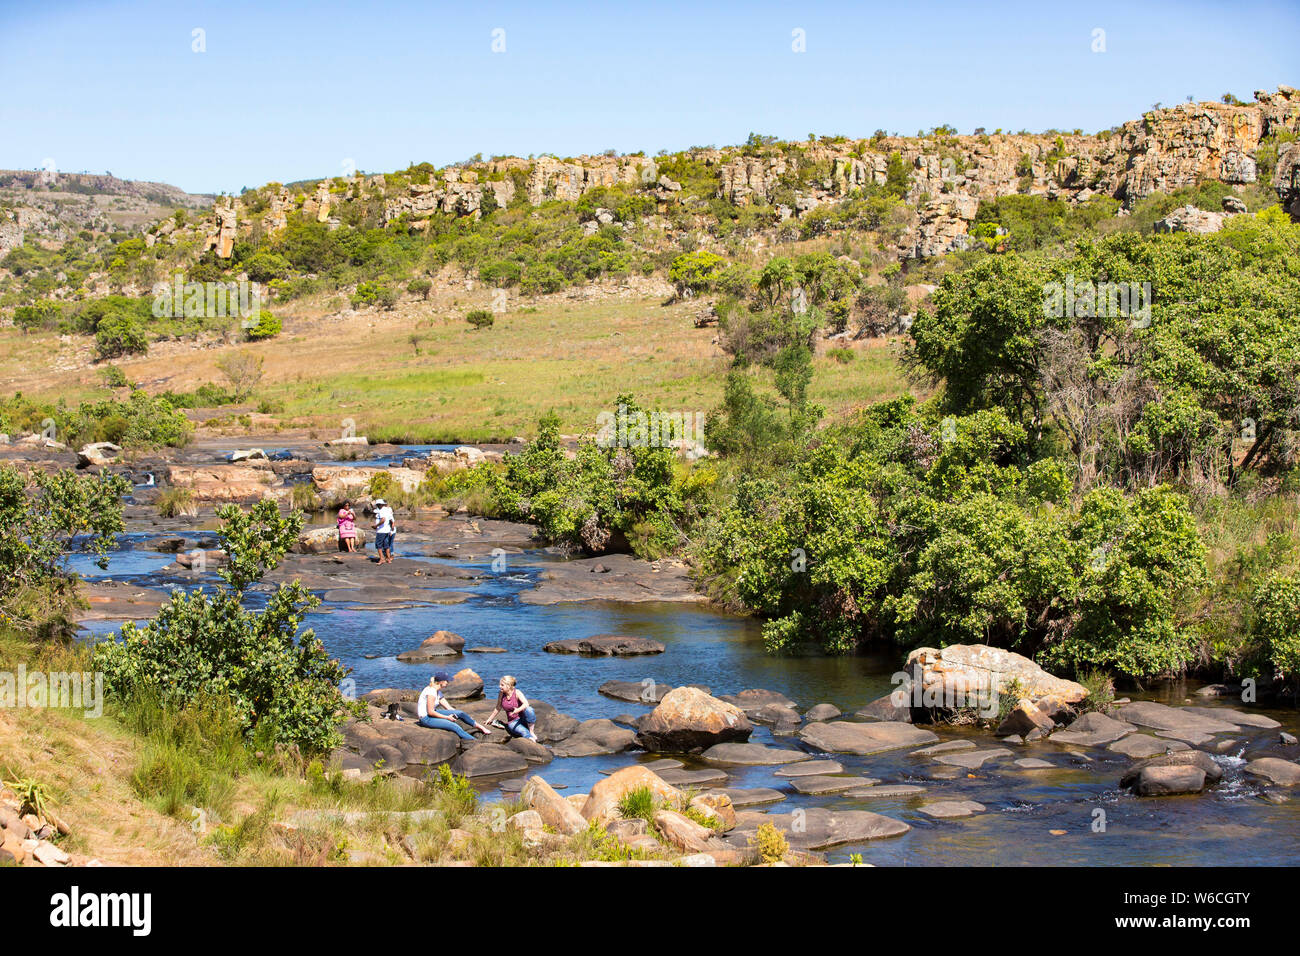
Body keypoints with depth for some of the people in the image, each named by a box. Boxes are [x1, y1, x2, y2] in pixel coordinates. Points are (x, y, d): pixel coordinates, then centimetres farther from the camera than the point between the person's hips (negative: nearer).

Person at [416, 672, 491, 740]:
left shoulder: (438, 692, 8)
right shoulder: (431, 692, -22)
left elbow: (448, 707, 9)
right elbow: (430, 712, -23)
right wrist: (447, 717, -16)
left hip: (432, 714, 9)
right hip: (426, 719, -9)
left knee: (460, 713, -1)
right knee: (455, 727, -22)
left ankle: (481, 727, 12)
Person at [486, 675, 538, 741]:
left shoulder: (517, 693, -11)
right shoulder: (501, 695, -1)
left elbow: (526, 704, -27)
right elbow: (498, 708, 14)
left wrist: (518, 710, -46)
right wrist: (490, 719, 21)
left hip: (523, 719, -1)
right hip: (512, 722, 1)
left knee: (529, 709, -35)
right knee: (524, 732, -33)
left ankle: (531, 731, -18)